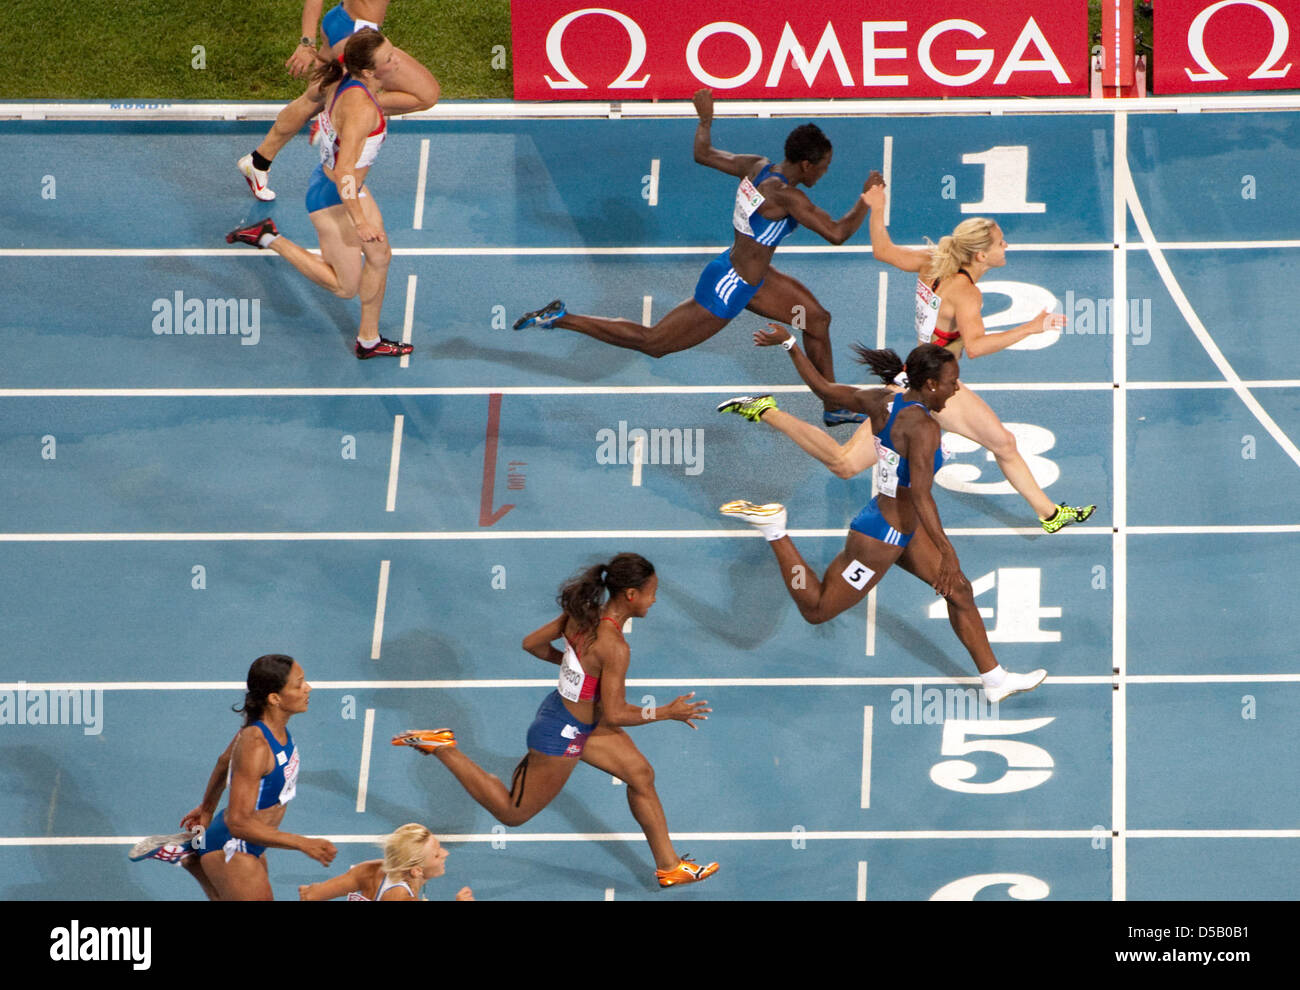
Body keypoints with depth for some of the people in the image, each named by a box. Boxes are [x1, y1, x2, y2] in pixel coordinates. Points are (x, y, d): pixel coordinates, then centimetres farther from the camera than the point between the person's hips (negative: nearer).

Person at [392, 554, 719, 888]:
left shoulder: (582, 613, -9)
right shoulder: (613, 647, -33)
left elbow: (531, 643, 4)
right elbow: (614, 714, -26)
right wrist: (668, 713, -17)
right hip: (563, 735, -9)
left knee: (641, 775, 14)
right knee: (512, 813, 13)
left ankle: (668, 864, 26)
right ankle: (441, 747, 12)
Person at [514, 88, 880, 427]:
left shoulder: (756, 166, -4)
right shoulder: (786, 196, -30)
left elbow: (703, 153, 9)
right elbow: (837, 234, -30)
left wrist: (705, 119, 25)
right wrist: (867, 197, -18)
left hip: (752, 278, 10)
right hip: (727, 290, -10)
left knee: (818, 318, 14)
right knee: (651, 343, 4)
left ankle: (834, 407, 26)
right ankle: (562, 319, 10)